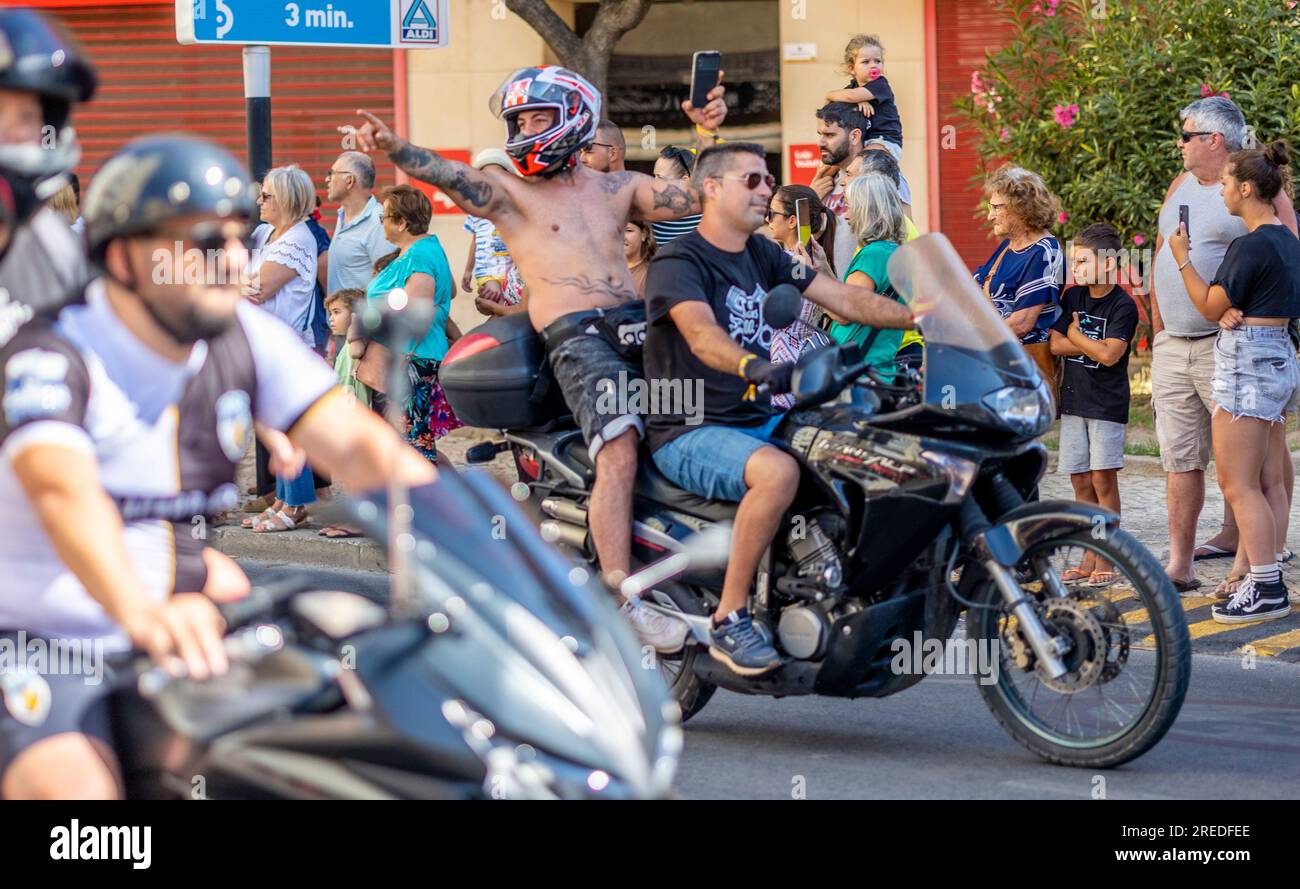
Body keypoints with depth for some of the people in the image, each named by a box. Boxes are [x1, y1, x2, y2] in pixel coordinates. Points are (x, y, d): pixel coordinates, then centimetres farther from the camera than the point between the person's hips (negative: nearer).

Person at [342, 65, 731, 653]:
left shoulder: (617, 187, 23)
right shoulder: (509, 192, 11)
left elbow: (697, 196, 20)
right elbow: (447, 175, -7)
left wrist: (710, 132, 7)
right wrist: (392, 146, -24)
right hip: (575, 334, -5)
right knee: (619, 453, -25)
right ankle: (620, 600, -28)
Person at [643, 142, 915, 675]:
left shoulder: (763, 256, 15)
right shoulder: (679, 262, -11)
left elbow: (843, 298, 9)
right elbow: (701, 334, -30)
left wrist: (923, 317, -5)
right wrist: (756, 367, -50)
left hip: (757, 421, 8)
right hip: (689, 432, -8)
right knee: (778, 471, -37)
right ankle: (729, 621, -29)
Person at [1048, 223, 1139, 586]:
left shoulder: (1123, 305, -10)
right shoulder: (1072, 297, 7)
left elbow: (1109, 355, -19)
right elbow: (1055, 345, 0)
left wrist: (1075, 336, -7)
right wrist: (1092, 344, -10)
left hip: (1107, 403, -6)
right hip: (1074, 399, 6)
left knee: (1103, 477, -7)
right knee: (1080, 480, 7)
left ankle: (1106, 561, -3)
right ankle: (1089, 558, 13)